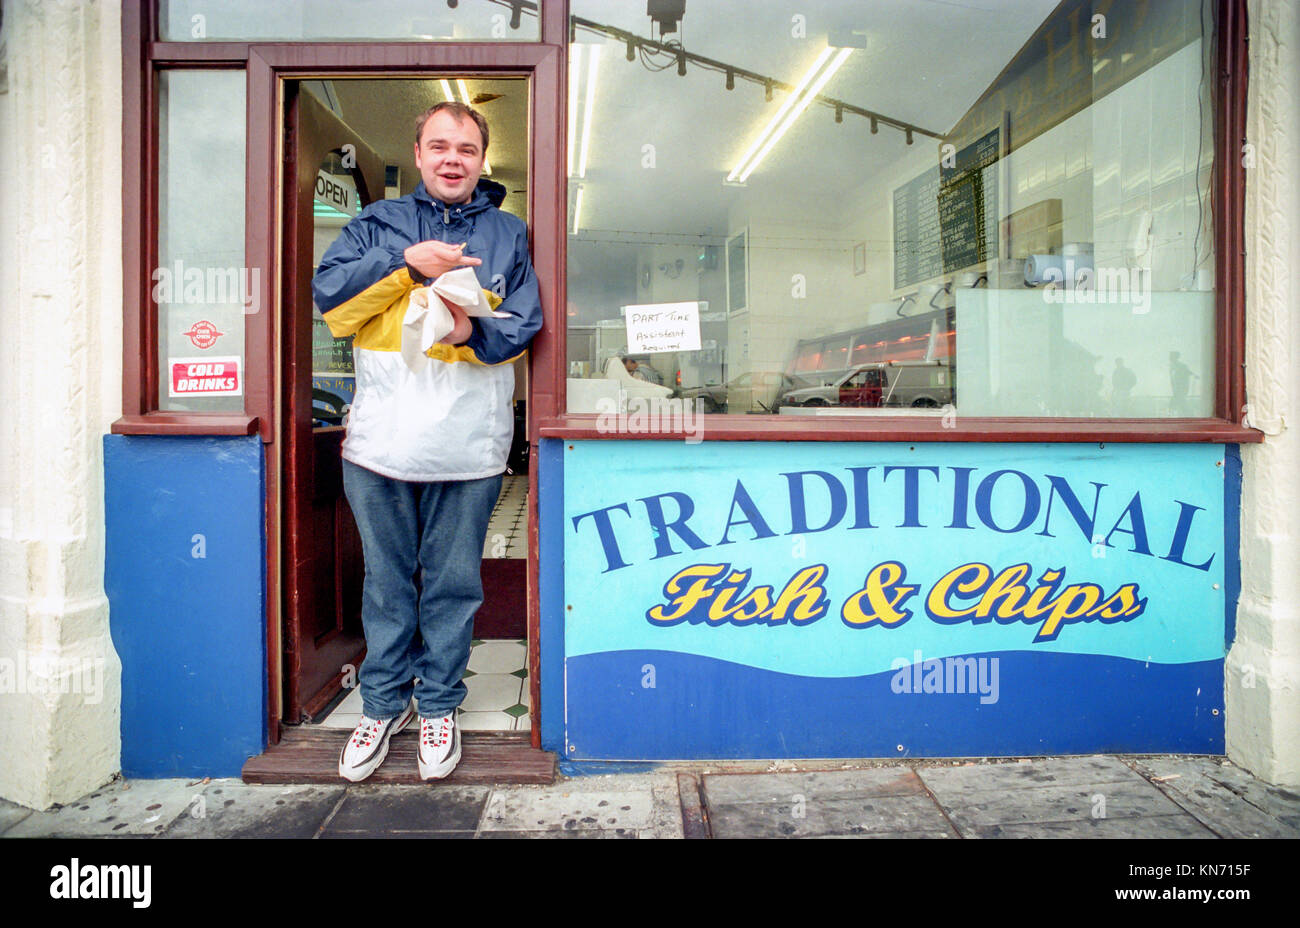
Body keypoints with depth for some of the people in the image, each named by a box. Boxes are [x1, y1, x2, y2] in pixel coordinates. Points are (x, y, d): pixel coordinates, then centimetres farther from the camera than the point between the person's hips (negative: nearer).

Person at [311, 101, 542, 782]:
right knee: (387, 581, 12)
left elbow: (523, 328, 3)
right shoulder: (379, 222, 12)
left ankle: (438, 705, 26)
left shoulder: (507, 233, 11)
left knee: (453, 585, 8)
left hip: (469, 444, 0)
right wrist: (408, 263, -10)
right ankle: (384, 703, 30)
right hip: (381, 441, 1)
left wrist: (472, 332, -17)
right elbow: (329, 297, -1)